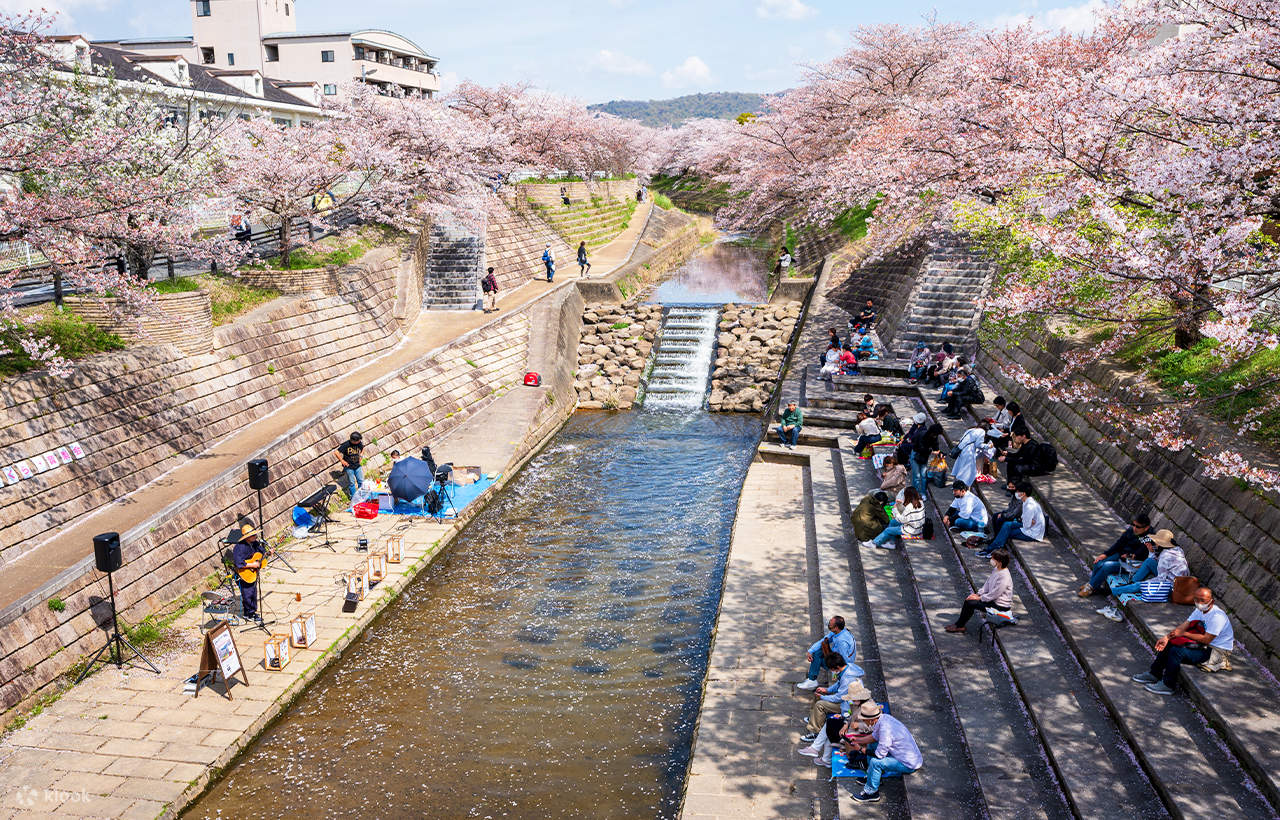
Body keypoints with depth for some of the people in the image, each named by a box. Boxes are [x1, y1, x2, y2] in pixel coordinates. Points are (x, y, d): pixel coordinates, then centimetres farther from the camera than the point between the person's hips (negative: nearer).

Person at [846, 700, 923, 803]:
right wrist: (858, 741, 7)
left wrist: (861, 749, -12)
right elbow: (874, 737, 14)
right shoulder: (883, 717, -5)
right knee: (871, 745, 13)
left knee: (875, 762, -24)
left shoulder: (885, 728, -31)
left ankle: (871, 792, -3)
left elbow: (880, 754, -24)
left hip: (909, 764, -9)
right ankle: (872, 777, 26)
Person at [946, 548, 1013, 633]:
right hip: (993, 598, 10)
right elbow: (987, 584, 12)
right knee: (968, 600, 1)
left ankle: (959, 626, 3)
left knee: (970, 603, -14)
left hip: (1001, 605, -10)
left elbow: (994, 595, -24)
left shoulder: (1004, 578, -28)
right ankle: (959, 624, 5)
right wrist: (978, 594, 2)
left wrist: (979, 598, -13)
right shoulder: (996, 569, 2)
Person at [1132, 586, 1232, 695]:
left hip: (1216, 651, -9)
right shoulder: (1200, 610, 4)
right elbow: (1184, 625, -2)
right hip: (1203, 645, 9)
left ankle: (1167, 686, -14)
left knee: (1177, 651, -25)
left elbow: (1206, 639, -26)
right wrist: (1167, 637, -16)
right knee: (1167, 644, 2)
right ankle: (1154, 674, 9)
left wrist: (1184, 633, -17)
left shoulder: (1217, 616, -25)